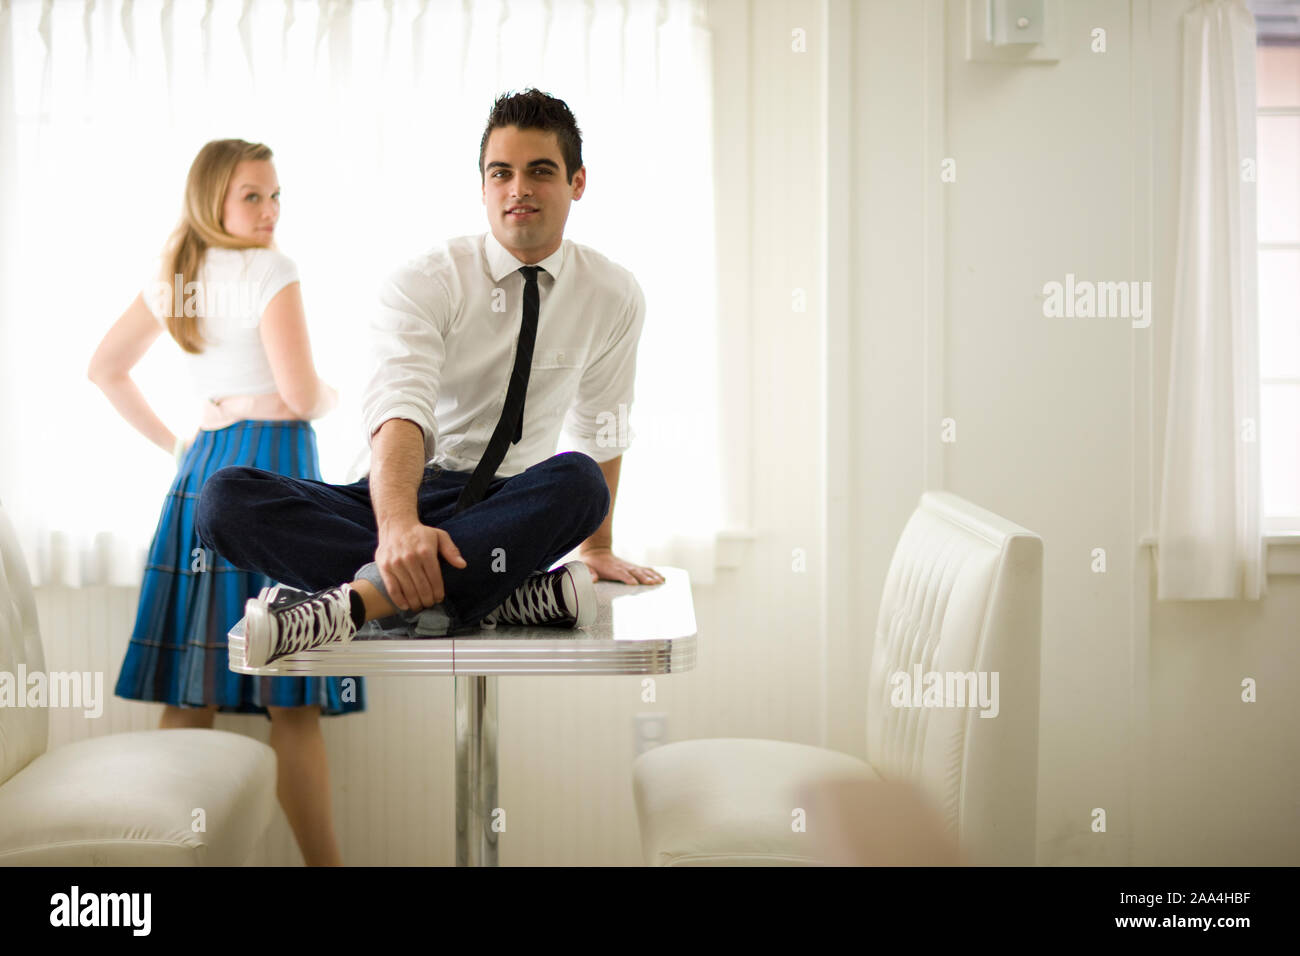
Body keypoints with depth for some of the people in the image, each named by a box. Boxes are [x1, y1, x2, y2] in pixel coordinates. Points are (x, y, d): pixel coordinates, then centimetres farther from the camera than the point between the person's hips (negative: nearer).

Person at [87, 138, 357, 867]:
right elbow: (301, 394, -14)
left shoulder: (174, 278, 13)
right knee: (292, 701, -5)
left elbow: (105, 369, 21)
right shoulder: (272, 271, -10)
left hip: (202, 465, 7)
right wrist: (337, 397, 7)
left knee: (190, 692, 9)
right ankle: (322, 859, 1)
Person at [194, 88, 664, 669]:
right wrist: (399, 524, -44)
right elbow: (399, 410, -25)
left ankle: (352, 602, -42)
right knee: (226, 499, -28)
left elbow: (601, 433, 17)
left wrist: (598, 550, 20)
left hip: (512, 505, 0)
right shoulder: (424, 282, -7)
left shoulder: (613, 296, 4)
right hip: (398, 495, 0)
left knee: (577, 483, -36)